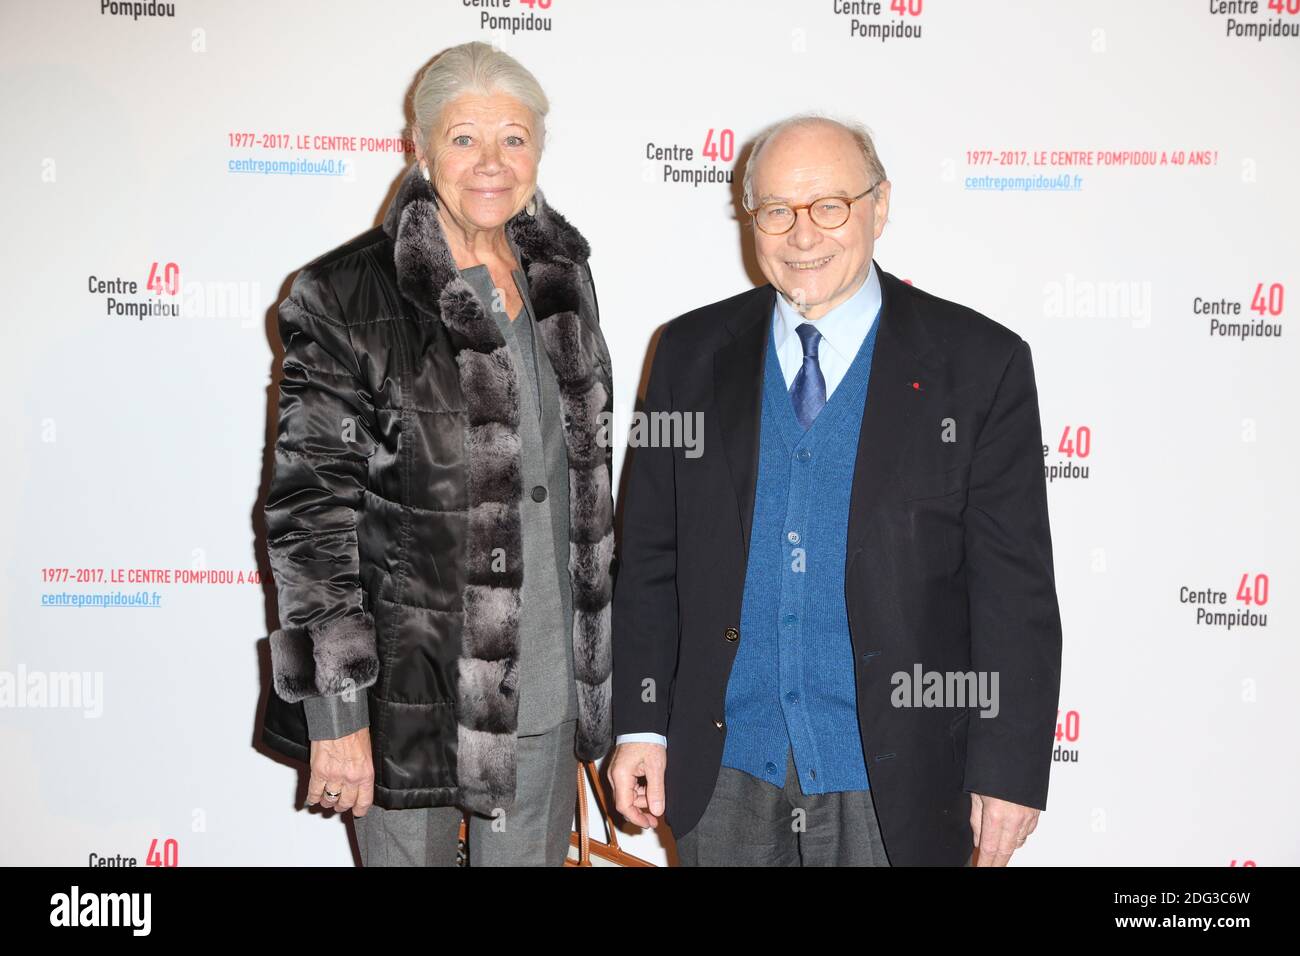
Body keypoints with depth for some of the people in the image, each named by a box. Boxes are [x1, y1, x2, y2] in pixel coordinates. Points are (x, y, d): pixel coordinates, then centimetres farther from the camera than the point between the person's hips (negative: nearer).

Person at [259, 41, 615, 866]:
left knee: (532, 854, 19)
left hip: (549, 681, 5)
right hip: (413, 681, -5)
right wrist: (335, 709, -15)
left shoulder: (562, 278, 5)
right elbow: (310, 511, -13)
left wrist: (594, 642, 14)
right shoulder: (348, 297, -13)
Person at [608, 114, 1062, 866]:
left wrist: (1010, 769, -7)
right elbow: (650, 557, 5)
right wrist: (641, 723, 1)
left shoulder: (980, 363, -5)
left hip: (890, 787, -2)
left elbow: (1016, 587, -5)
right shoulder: (692, 353, 3)